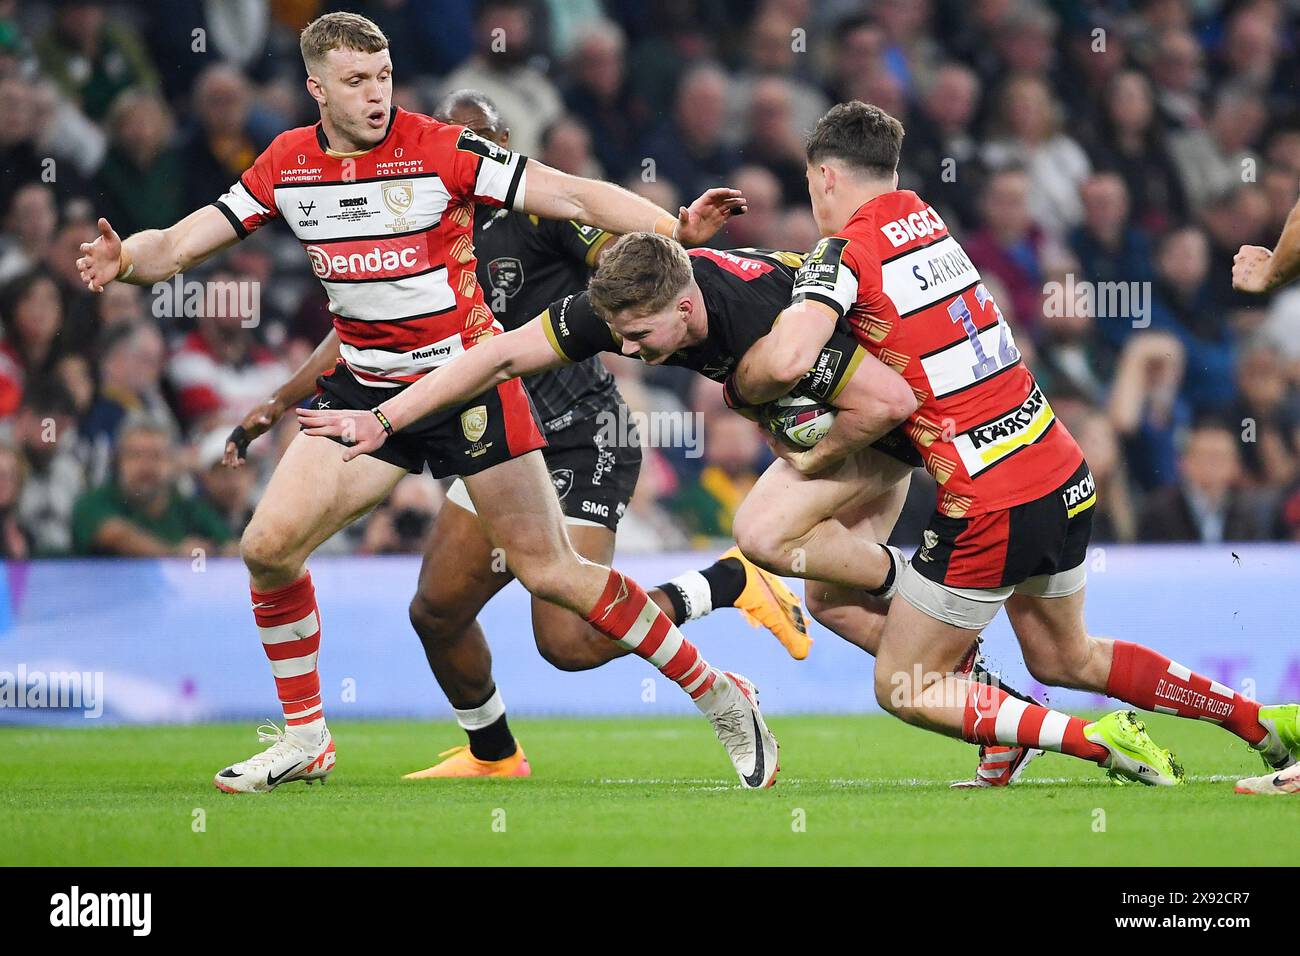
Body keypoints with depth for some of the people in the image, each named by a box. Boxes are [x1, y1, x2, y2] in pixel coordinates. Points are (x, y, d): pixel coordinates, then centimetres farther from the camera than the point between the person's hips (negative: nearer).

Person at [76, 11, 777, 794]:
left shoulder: (442, 150, -14)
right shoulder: (285, 165, -1)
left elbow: (573, 196, -16)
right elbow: (182, 244, 1)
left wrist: (675, 228, -29)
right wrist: (123, 259, -21)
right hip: (365, 390, 5)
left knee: (550, 570, -6)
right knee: (269, 545, -7)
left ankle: (722, 699, 7)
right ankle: (305, 739, 10)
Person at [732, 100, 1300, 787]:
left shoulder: (845, 252, -11)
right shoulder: (922, 217, 11)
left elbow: (785, 359, -27)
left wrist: (736, 389, -5)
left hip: (989, 510, -8)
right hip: (1063, 476, 8)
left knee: (903, 690, 6)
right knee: (1064, 658, 27)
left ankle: (1096, 740, -5)